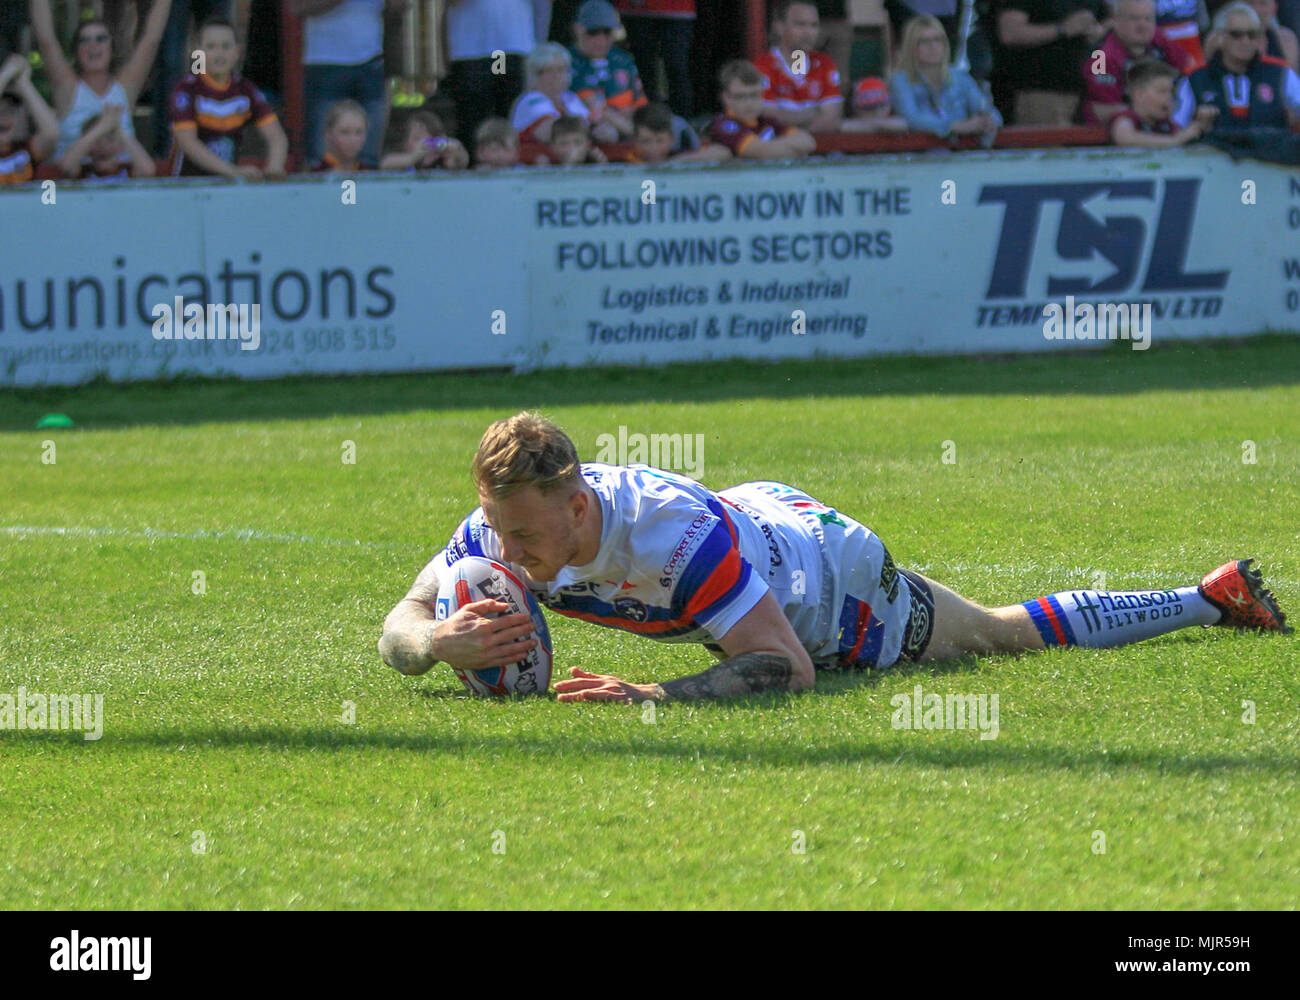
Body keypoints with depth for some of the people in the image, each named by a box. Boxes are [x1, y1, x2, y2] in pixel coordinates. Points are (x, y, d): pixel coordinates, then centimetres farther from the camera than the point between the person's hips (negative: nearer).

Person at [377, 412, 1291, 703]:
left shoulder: (667, 530, -47)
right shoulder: (503, 525, -30)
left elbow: (785, 669, -43)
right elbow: (400, 629, -23)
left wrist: (648, 696, -55)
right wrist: (444, 642, -47)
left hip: (840, 588, -6)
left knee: (1013, 635, 19)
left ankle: (1212, 600, 41)